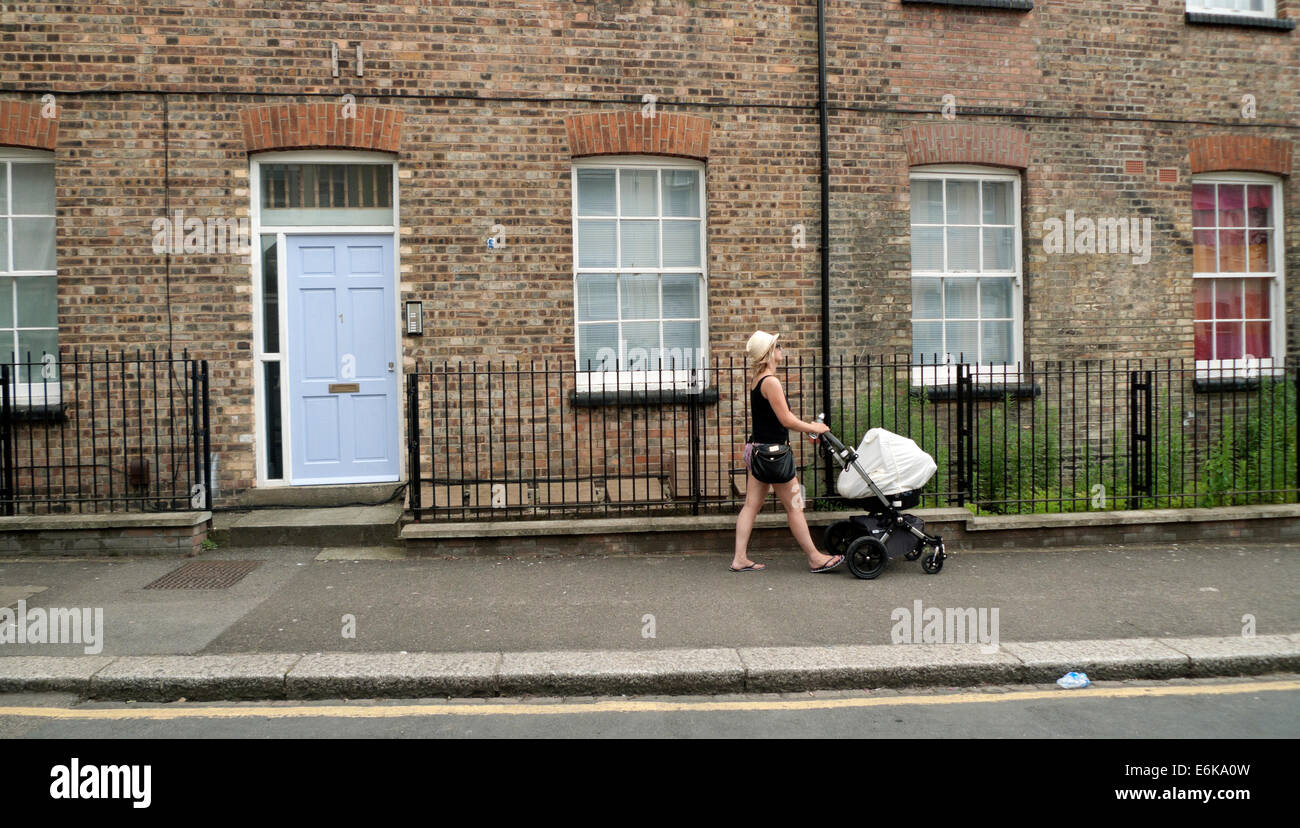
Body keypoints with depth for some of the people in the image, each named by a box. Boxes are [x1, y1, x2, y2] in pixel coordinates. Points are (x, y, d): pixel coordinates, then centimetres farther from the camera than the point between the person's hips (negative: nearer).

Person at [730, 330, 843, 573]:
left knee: (751, 505, 9)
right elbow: (786, 420, -19)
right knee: (794, 506, 2)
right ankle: (815, 558, 13)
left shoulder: (757, 379, 11)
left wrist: (807, 426, 17)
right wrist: (814, 428, -5)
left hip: (757, 449, 9)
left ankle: (740, 558, 11)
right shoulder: (771, 381, -18)